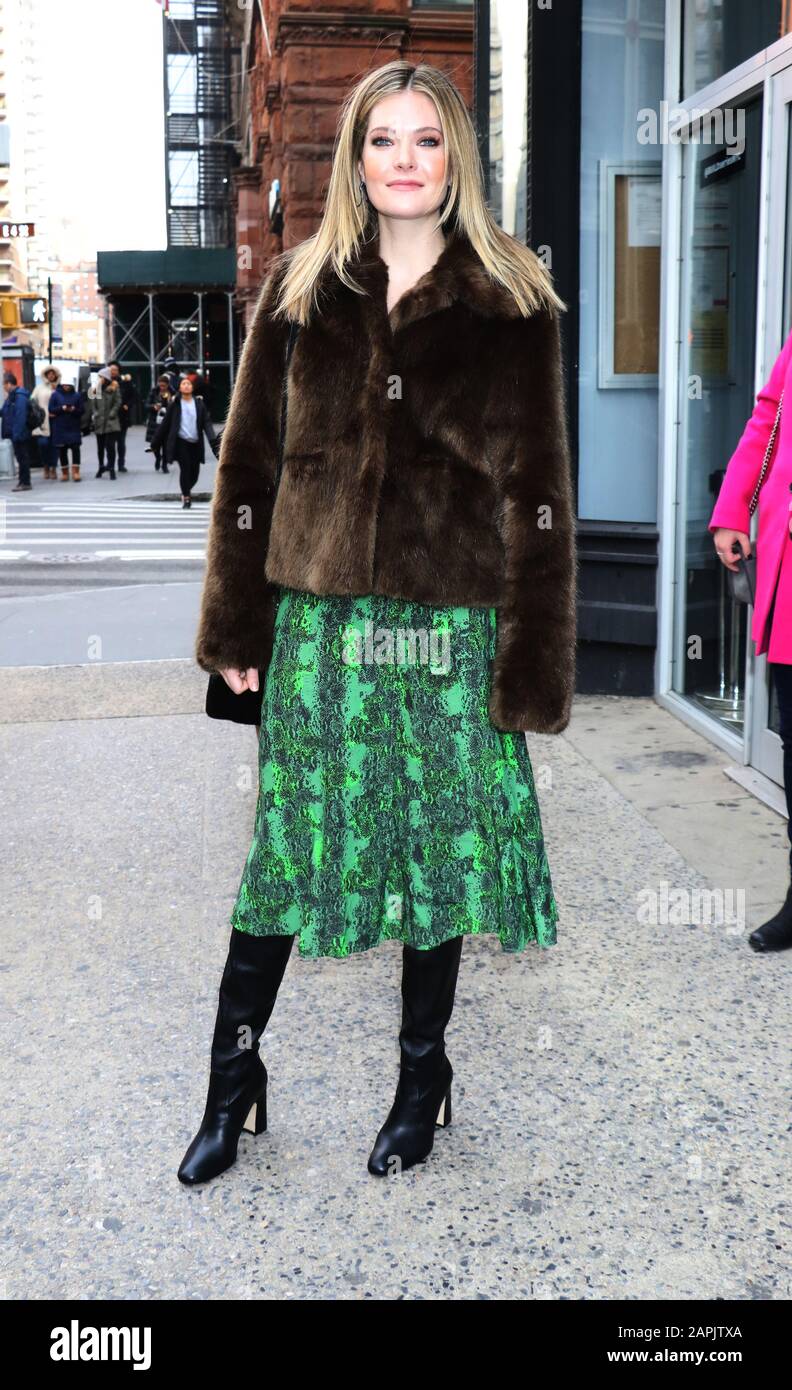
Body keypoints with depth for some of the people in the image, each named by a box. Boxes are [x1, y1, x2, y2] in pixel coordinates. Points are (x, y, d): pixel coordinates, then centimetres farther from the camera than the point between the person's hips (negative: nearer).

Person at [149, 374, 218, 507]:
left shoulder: (199, 403, 4)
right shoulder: (175, 404, 0)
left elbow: (207, 423, 0)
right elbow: (165, 424, 3)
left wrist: (213, 440, -15)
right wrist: (154, 444, 2)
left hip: (196, 443, 2)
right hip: (181, 442, -2)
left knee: (194, 473, 5)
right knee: (185, 469, -11)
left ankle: (186, 492, 32)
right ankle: (186, 497, 6)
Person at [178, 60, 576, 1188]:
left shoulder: (511, 303, 0)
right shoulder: (301, 289, 7)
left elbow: (538, 489, -4)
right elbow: (248, 461, 7)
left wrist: (533, 666, -8)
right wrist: (237, 627, 3)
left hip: (449, 623, -1)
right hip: (318, 617, 2)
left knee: (437, 842, 10)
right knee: (287, 841, 8)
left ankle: (422, 1073, 30)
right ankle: (234, 1076, 24)